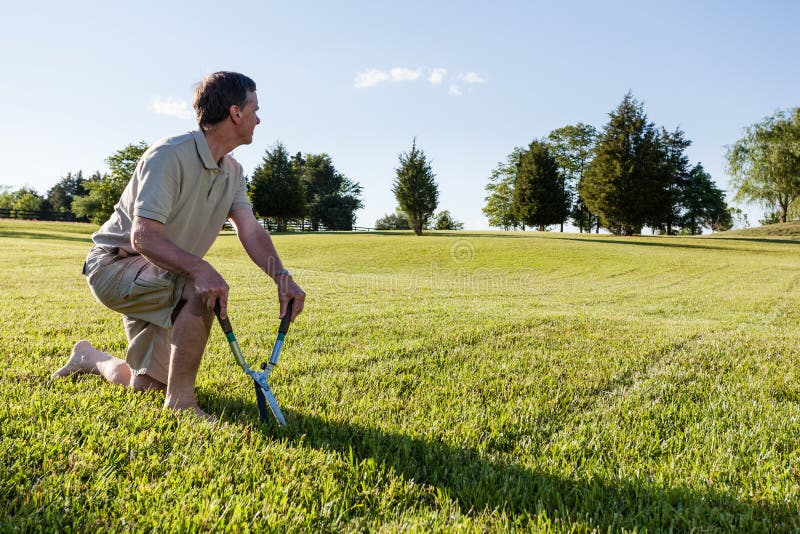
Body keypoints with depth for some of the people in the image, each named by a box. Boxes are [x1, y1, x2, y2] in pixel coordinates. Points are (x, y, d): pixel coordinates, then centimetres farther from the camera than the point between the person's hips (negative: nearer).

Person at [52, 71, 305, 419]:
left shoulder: (232, 172, 3)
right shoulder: (170, 155, -24)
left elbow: (251, 230, -8)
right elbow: (143, 237, -33)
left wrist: (281, 276, -26)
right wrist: (199, 268, -49)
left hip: (155, 274, 8)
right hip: (114, 263, -8)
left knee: (146, 386, 13)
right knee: (205, 289, -35)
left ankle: (89, 357, 43)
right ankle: (180, 402, -23)